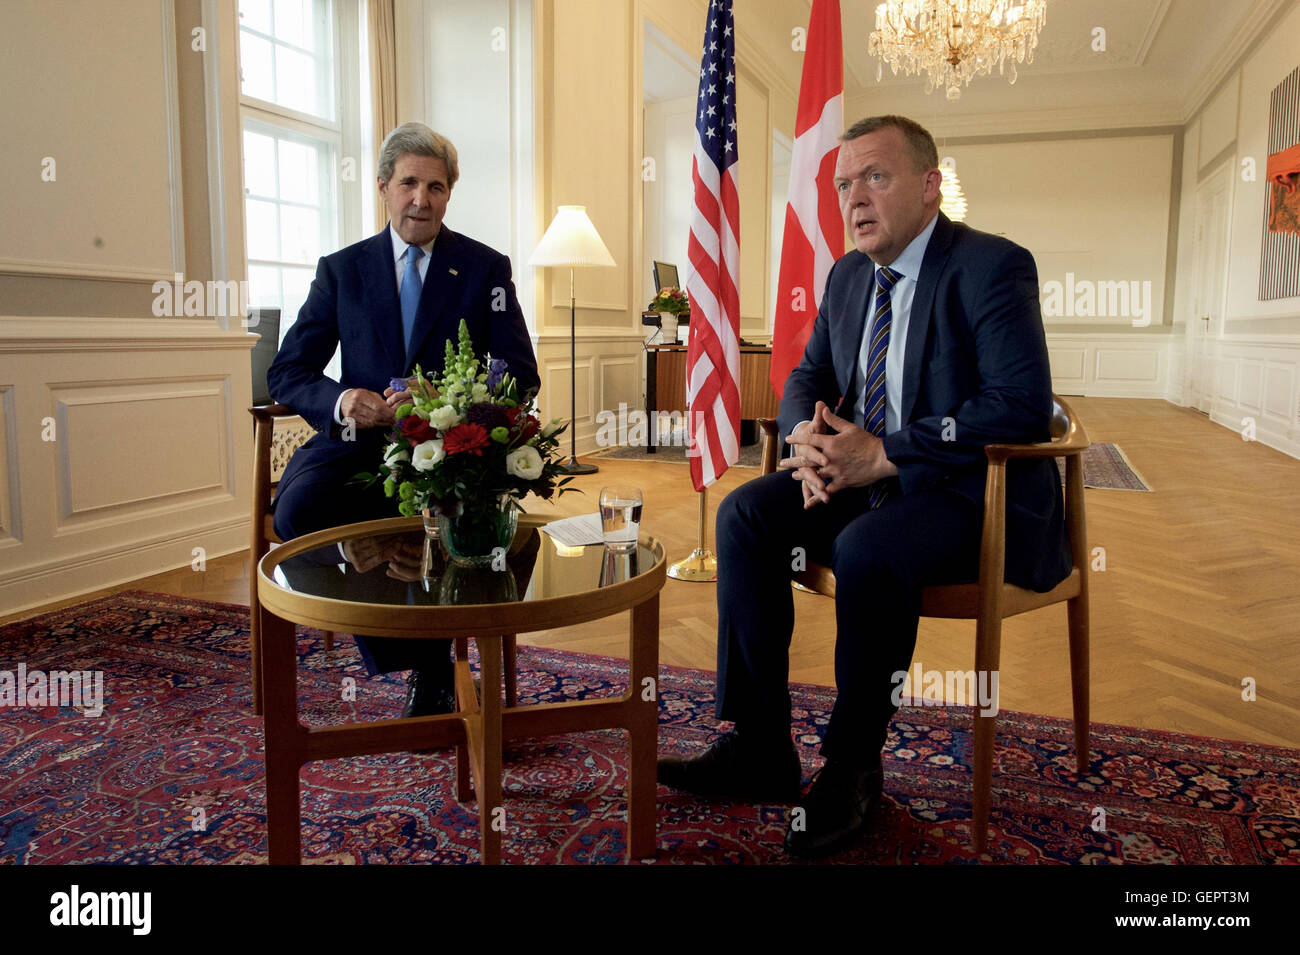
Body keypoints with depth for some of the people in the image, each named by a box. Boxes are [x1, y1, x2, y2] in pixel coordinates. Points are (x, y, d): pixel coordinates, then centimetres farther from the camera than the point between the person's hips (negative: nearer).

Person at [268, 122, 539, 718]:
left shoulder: (486, 268, 7)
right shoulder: (341, 270, 12)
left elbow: (521, 377, 0)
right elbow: (287, 373, 7)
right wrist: (339, 401, -17)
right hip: (361, 441, 3)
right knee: (297, 507, -28)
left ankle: (428, 668, -10)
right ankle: (426, 665, -14)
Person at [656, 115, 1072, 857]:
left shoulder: (992, 267, -12)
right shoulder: (848, 274, 11)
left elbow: (1022, 406, -23)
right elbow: (807, 378, 16)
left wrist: (883, 454, -25)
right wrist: (810, 436, -9)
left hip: (974, 495, -7)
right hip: (866, 480, 7)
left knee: (868, 547, -34)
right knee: (746, 514, -12)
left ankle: (853, 769, -12)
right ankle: (760, 749, -7)